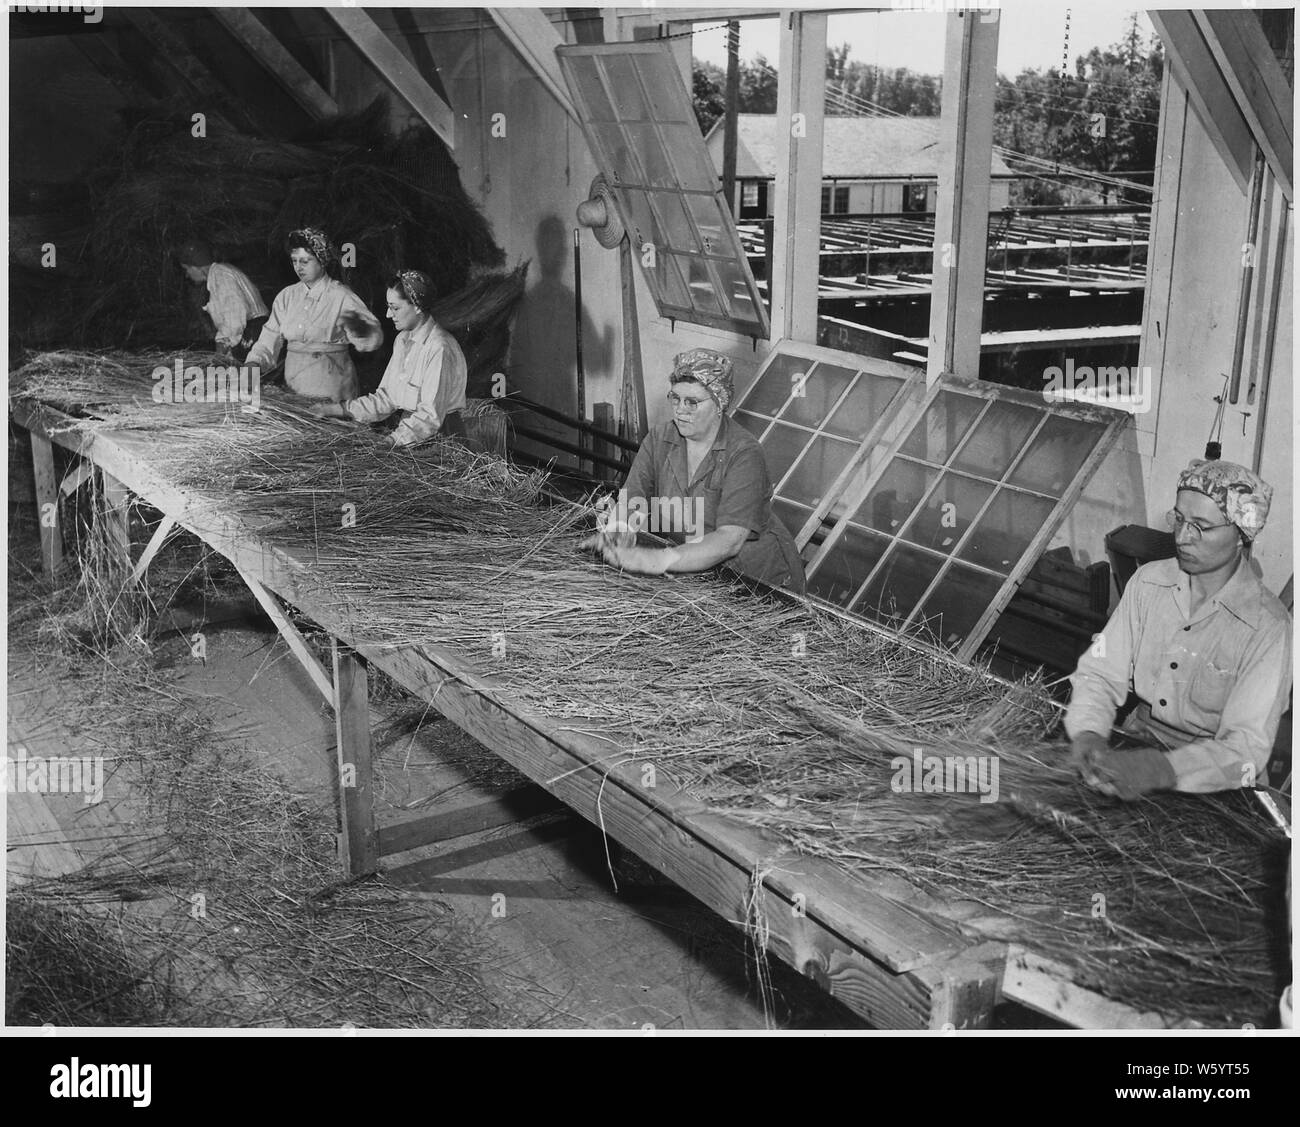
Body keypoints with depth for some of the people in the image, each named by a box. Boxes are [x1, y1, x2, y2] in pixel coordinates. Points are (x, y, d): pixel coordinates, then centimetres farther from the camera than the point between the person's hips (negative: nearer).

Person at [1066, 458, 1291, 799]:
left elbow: (1246, 749, -21)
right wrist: (1087, 733, -26)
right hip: (1140, 738, 4)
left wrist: (1160, 770, -38)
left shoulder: (1269, 627, -16)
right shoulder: (1148, 580, 0)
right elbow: (1099, 673, -3)